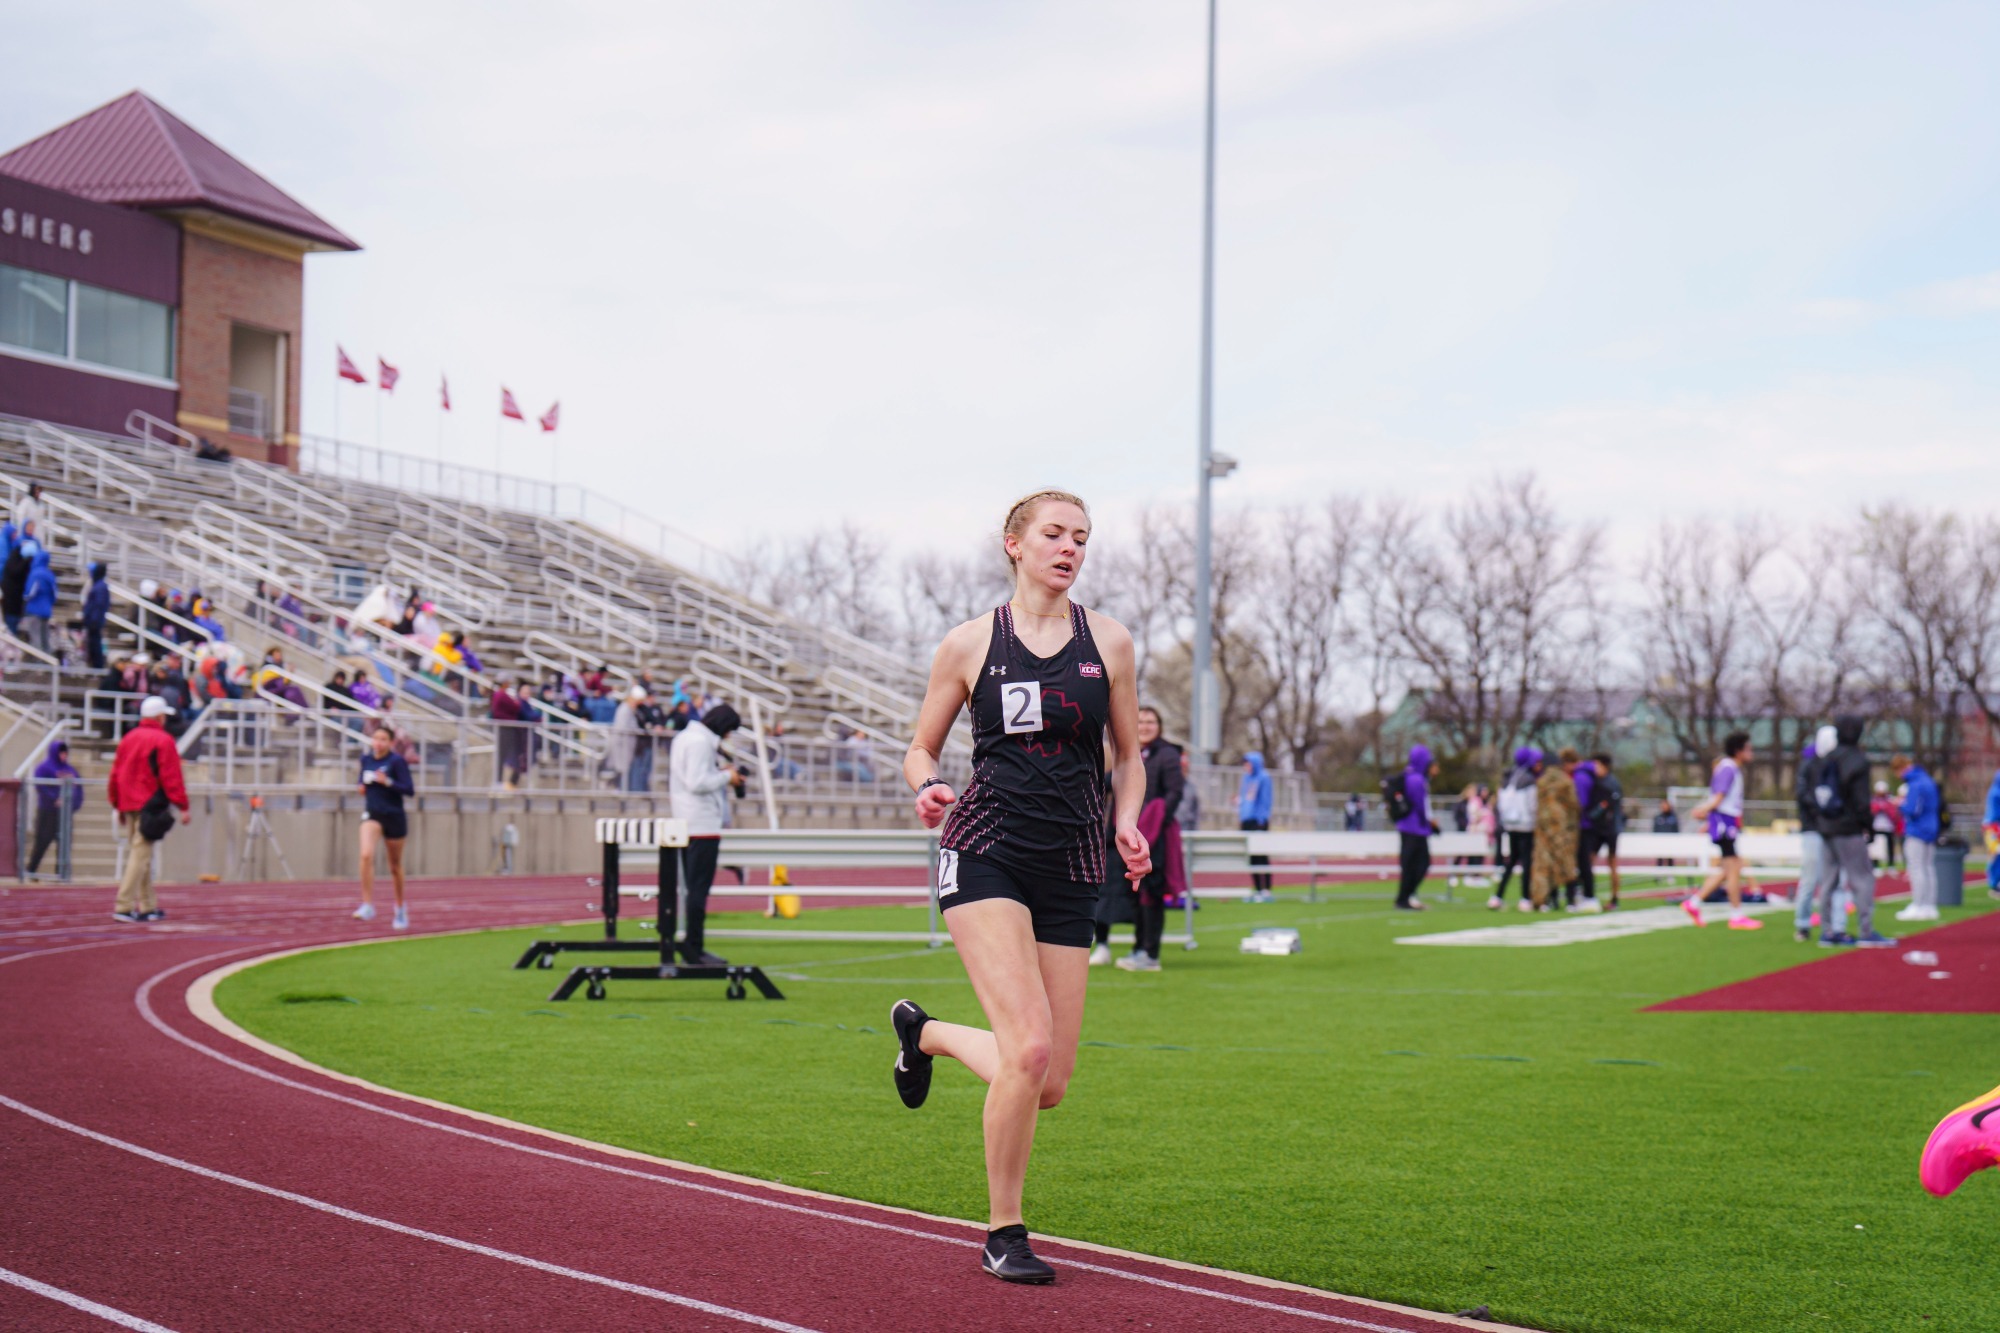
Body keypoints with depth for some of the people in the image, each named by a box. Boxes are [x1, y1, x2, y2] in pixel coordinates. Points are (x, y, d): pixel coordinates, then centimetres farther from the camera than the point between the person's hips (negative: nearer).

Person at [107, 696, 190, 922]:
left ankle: (147, 907, 18)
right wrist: (183, 807, -10)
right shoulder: (163, 740, -7)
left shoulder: (128, 739, 14)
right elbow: (171, 777, -12)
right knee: (140, 855, -9)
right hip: (150, 806, -8)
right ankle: (124, 907, -16)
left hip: (128, 805, 8)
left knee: (138, 855, 14)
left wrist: (118, 806, 23)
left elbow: (115, 774, 16)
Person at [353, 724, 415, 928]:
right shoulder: (366, 759, 4)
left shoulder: (397, 761, -10)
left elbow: (410, 790, -14)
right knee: (366, 855, -23)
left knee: (395, 866, 11)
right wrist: (363, 787, 1)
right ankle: (367, 905, -23)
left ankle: (401, 909, 30)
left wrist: (387, 782, -25)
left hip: (394, 816, -3)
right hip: (372, 814, 3)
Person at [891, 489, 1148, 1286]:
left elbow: (1128, 755, 17)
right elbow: (921, 749, 11)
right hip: (987, 852, -3)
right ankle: (1003, 1233, -1)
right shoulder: (969, 646, 2)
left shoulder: (1107, 643, 8)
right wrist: (928, 787, -12)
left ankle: (925, 1033, 33)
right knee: (1029, 1048, -21)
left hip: (1070, 866, 4)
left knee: (1049, 1086, 1)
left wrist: (1126, 824, -2)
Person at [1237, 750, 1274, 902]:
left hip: (1258, 821, -7)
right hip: (1246, 821, 7)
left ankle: (1266, 891, -8)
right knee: (1251, 857, 7)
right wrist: (1239, 819, 15)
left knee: (1261, 856, -8)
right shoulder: (1246, 779, 17)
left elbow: (1266, 801, -9)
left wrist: (1262, 821, -15)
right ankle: (1256, 889, 12)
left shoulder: (1264, 778, -6)